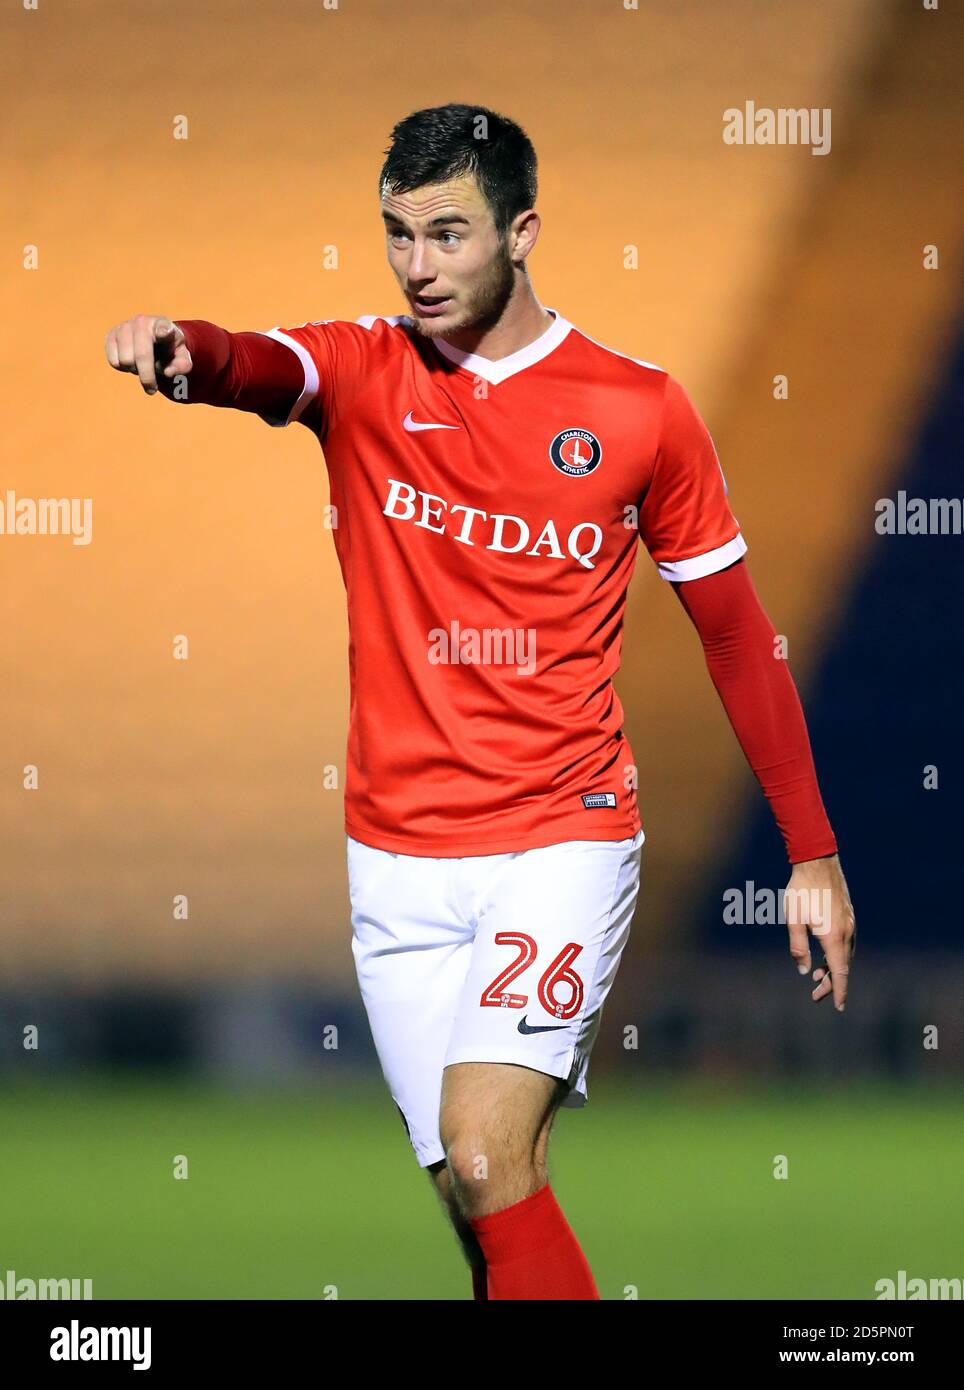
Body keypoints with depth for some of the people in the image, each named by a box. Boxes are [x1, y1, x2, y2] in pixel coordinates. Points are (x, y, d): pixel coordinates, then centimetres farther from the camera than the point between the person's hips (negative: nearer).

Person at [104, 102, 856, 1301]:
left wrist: (812, 855, 6)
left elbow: (737, 637, 6)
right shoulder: (359, 372, 1)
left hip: (564, 842, -3)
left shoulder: (642, 410, -2)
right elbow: (260, 367, -23)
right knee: (476, 1196, 4)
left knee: (483, 1149, -22)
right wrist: (183, 351, -48)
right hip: (398, 858, 3)